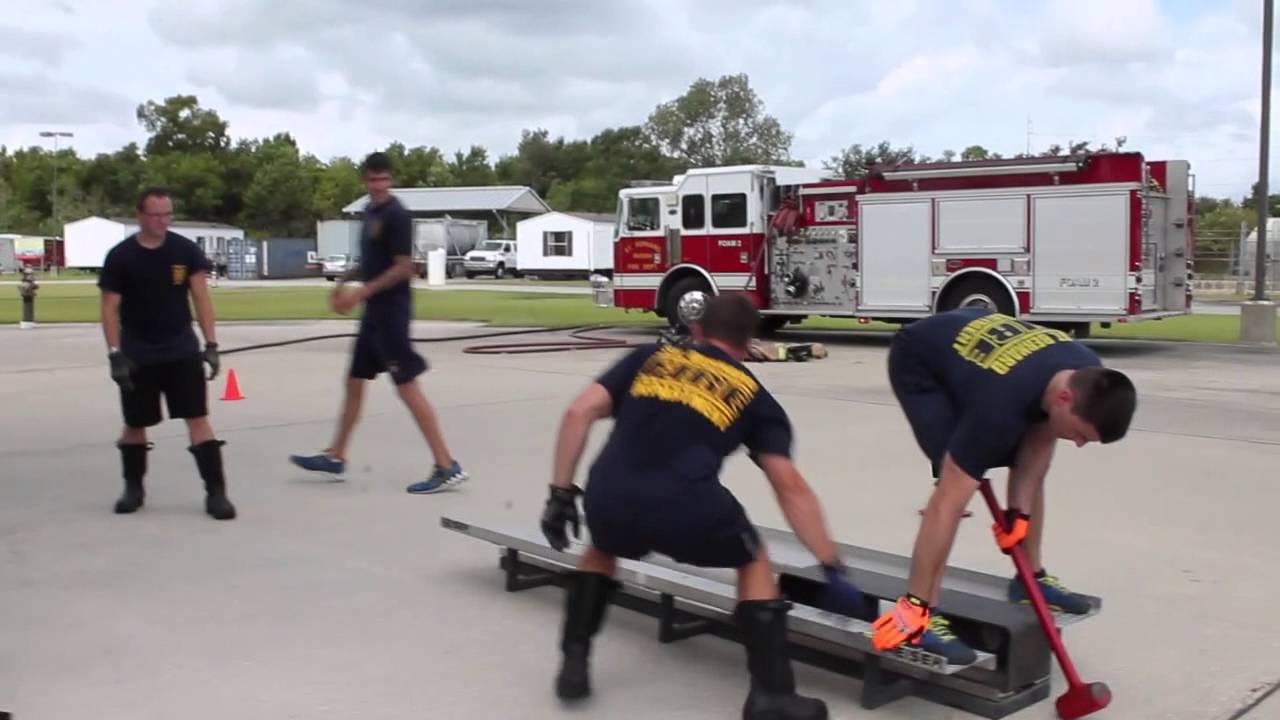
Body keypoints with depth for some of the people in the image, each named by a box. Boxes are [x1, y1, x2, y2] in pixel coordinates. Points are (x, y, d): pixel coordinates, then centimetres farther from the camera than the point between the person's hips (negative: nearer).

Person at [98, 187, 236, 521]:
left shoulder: (186, 250, -3)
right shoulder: (120, 256, -6)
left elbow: (201, 297, -3)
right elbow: (110, 308, -4)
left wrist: (211, 344, -9)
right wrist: (115, 354, -12)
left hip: (182, 351, 0)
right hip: (137, 355, 0)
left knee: (198, 418, -8)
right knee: (135, 424, 10)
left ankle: (216, 492, -7)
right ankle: (134, 488, 30)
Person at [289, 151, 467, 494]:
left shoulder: (397, 215, -14)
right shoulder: (370, 210, 14)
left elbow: (403, 268, -18)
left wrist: (360, 293, -18)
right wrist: (344, 280, 14)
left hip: (392, 309, -9)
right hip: (374, 309, 9)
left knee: (407, 385, -11)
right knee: (355, 381, 16)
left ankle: (448, 467, -9)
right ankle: (336, 457, 29)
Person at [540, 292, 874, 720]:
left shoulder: (650, 357, 27)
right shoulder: (753, 395, 22)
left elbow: (579, 413, 14)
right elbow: (790, 486, 13)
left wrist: (561, 493, 18)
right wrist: (832, 570, 17)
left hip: (608, 498, 2)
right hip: (687, 509, -2)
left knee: (603, 549, 37)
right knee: (754, 562, 27)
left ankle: (573, 664, 30)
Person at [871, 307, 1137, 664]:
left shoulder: (1090, 377, -22)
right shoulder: (1001, 404, -42)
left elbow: (1041, 437, -4)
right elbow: (950, 502, -38)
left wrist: (1019, 510, -13)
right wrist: (914, 606, -35)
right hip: (918, 363, -8)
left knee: (1030, 466, 6)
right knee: (953, 482, -23)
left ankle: (1031, 577, 23)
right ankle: (918, 609, -18)